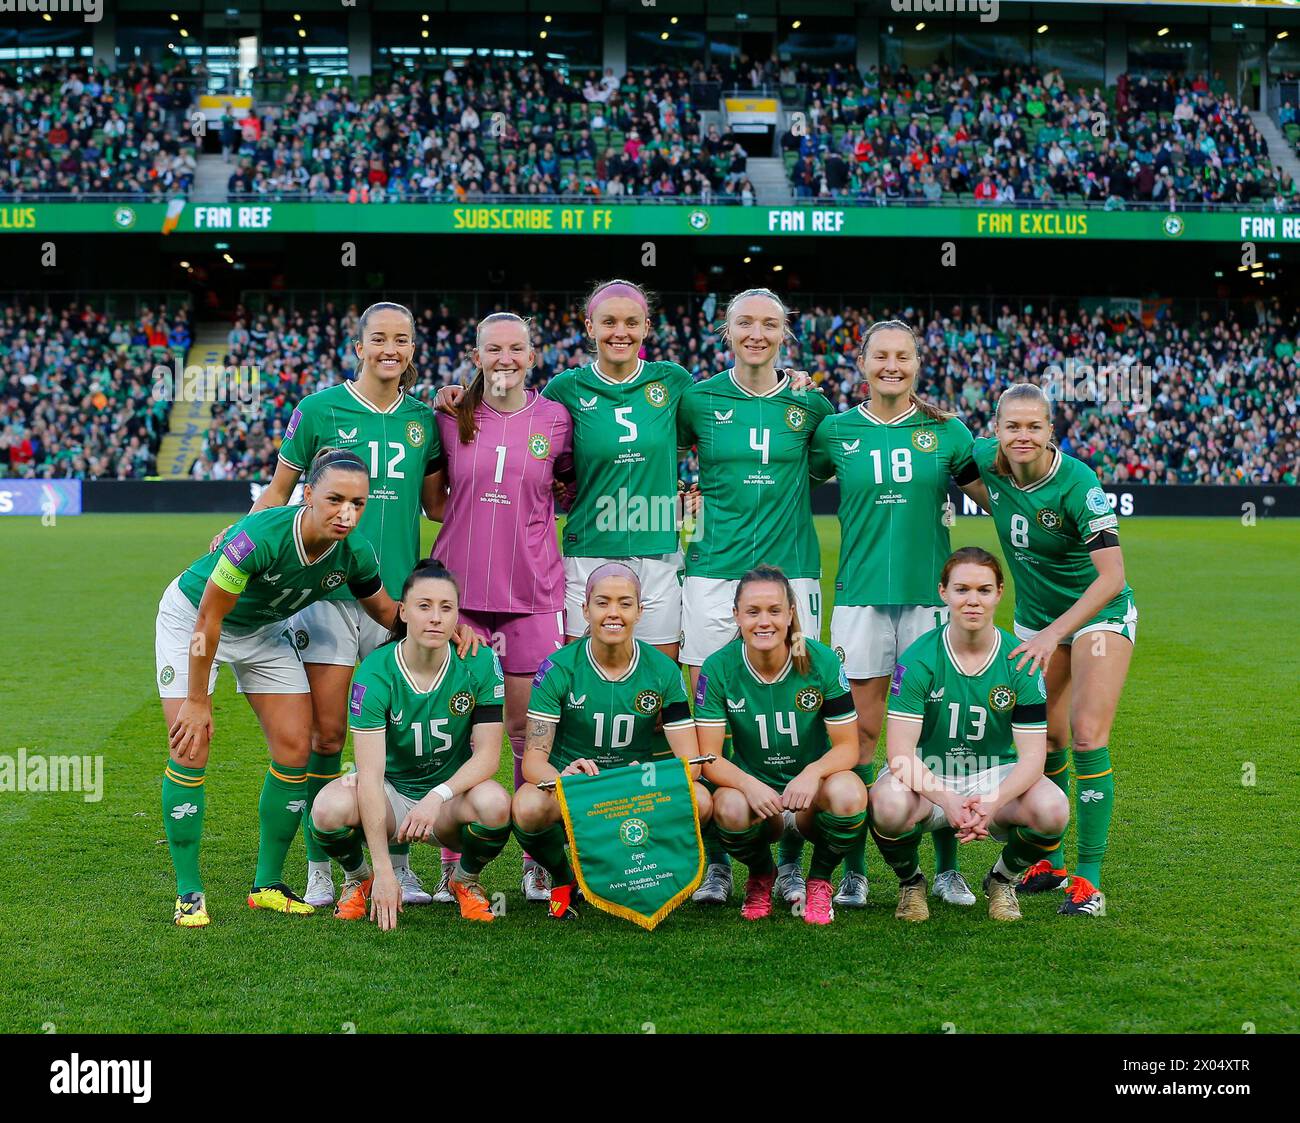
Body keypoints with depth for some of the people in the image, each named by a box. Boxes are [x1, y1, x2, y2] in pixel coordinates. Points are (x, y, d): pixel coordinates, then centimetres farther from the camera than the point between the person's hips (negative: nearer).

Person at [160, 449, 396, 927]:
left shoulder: (355, 554, -23)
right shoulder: (260, 536, -39)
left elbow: (386, 612, 0)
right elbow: (208, 620, -28)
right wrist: (197, 702, -21)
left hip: (264, 630, 5)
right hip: (191, 618, -5)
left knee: (294, 750, -3)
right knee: (190, 750, -12)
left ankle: (267, 885, 12)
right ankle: (188, 894, 2)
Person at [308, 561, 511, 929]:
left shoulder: (480, 663, -13)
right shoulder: (375, 672, -19)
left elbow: (488, 754, -14)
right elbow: (370, 774, -25)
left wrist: (438, 796, -33)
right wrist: (384, 870, -32)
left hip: (450, 792, 1)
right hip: (389, 792, -1)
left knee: (494, 804, -33)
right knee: (330, 809, -32)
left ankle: (465, 880, 2)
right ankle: (359, 878, 4)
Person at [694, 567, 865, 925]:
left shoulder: (822, 661, -11)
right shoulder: (718, 668, -10)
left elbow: (847, 746, -8)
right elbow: (709, 757, -11)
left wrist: (813, 772, -31)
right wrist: (748, 784, -33)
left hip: (812, 796, 0)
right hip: (754, 790, 0)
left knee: (848, 793, -34)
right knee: (730, 806, -35)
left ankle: (819, 880, -1)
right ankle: (761, 876, 3)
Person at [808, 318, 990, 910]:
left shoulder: (945, 430, 6)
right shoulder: (835, 430, 5)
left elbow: (998, 498, 14)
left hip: (928, 595, 0)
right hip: (859, 596, 0)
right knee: (860, 730, 0)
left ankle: (947, 869, 14)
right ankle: (854, 870, 10)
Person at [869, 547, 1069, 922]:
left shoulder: (1020, 662, -9)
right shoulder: (918, 659, -13)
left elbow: (1032, 756, -12)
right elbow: (900, 752, -18)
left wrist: (992, 803, -32)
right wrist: (948, 801, -35)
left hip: (995, 776, 2)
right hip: (927, 778, -2)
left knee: (1052, 810, -29)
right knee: (888, 805, -36)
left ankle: (1002, 880, 6)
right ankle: (910, 882, 0)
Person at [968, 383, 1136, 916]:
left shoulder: (1078, 483, -27)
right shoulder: (986, 460, -13)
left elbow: (1110, 577, -30)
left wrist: (1054, 633, -35)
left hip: (1099, 613, -5)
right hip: (1034, 615, 5)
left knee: (1087, 737, -15)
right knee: (1045, 742, 7)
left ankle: (1089, 877, -8)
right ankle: (1050, 861, 24)